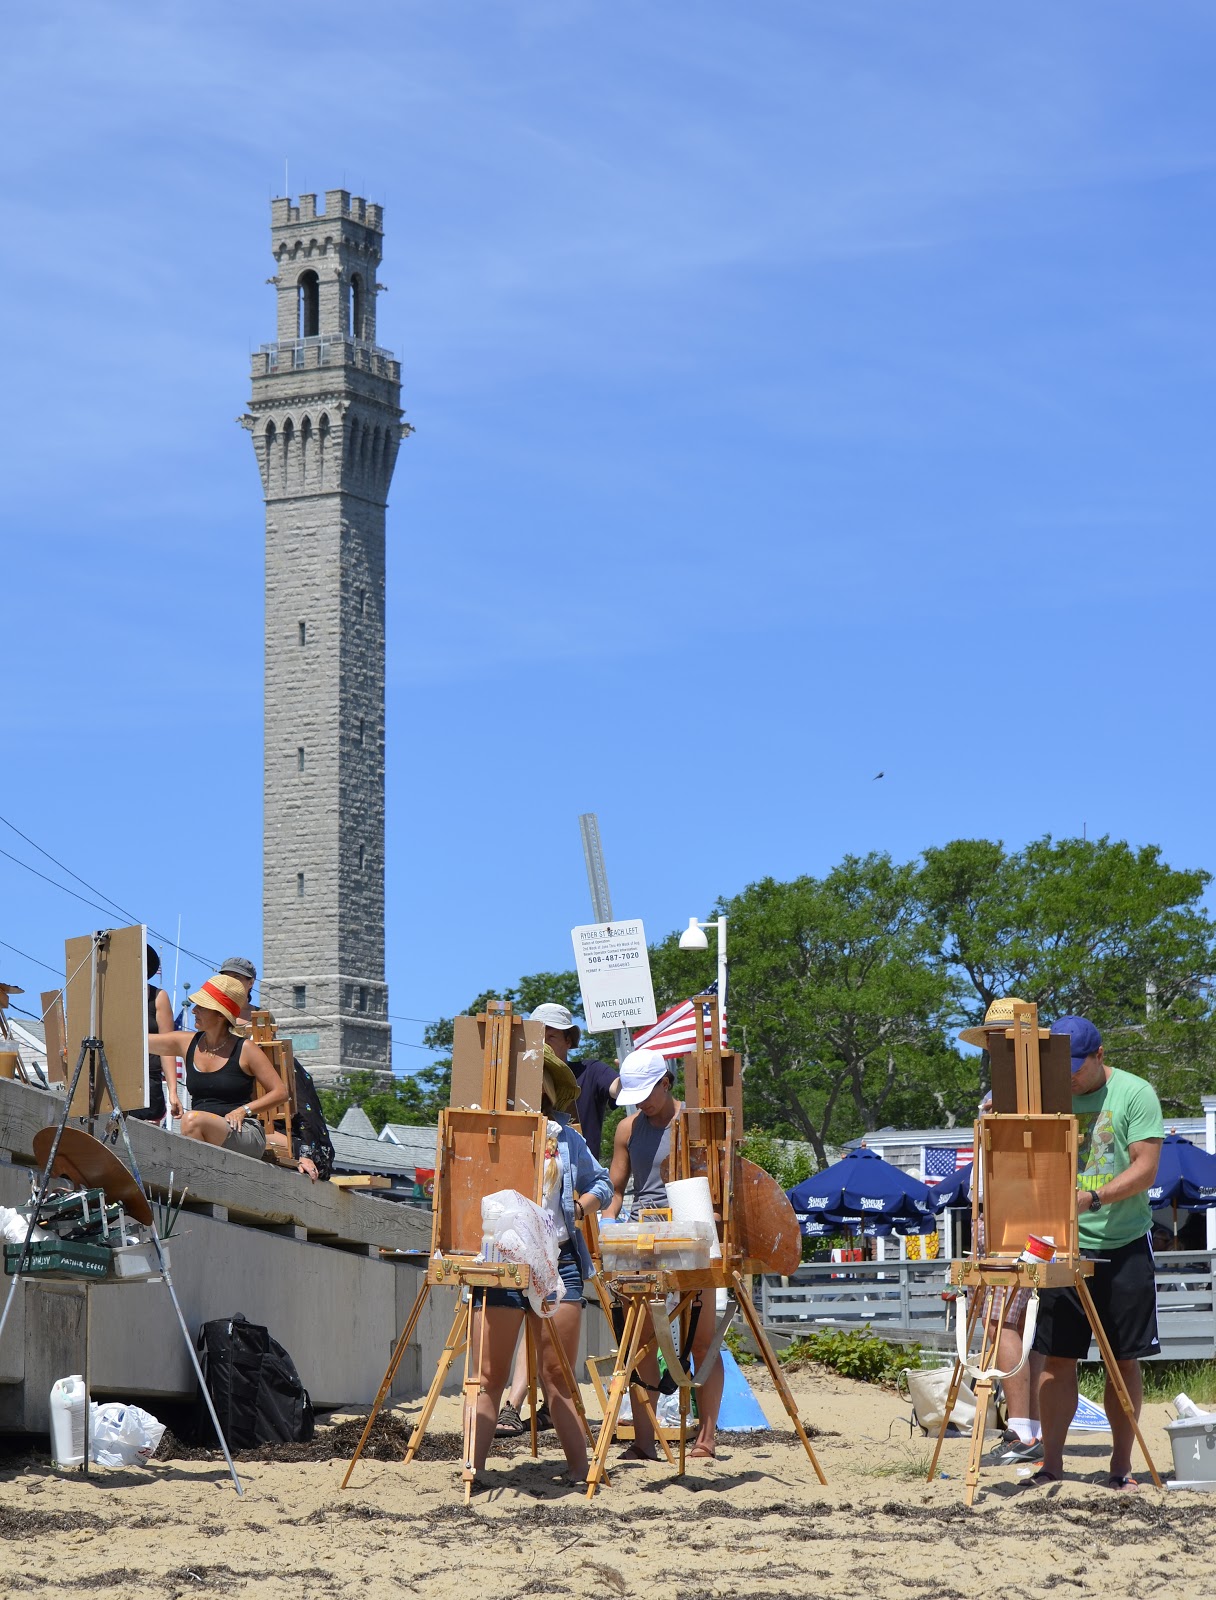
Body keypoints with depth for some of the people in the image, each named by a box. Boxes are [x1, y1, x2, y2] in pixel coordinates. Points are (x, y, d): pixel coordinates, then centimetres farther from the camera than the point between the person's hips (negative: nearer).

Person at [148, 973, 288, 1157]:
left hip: (246, 1134, -4)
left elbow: (280, 1093, -2)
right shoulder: (187, 1043, 10)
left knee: (192, 1119, -33)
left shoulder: (245, 1049, -2)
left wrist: (243, 1110, -12)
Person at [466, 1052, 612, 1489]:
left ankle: (580, 1469, 4)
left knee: (558, 1376, 3)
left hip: (558, 1260, 2)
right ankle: (472, 1470, -6)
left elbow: (601, 1184, 24)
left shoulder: (566, 1137, 14)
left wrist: (579, 1208, 4)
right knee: (488, 1377, -5)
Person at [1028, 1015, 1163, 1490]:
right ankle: (1051, 1464, 5)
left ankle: (1121, 1466, 11)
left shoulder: (1134, 1094, -4)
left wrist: (1094, 1198, -25)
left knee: (1125, 1360, 4)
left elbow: (1146, 1169, -12)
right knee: (1058, 1358, 0)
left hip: (1124, 1246, -2)